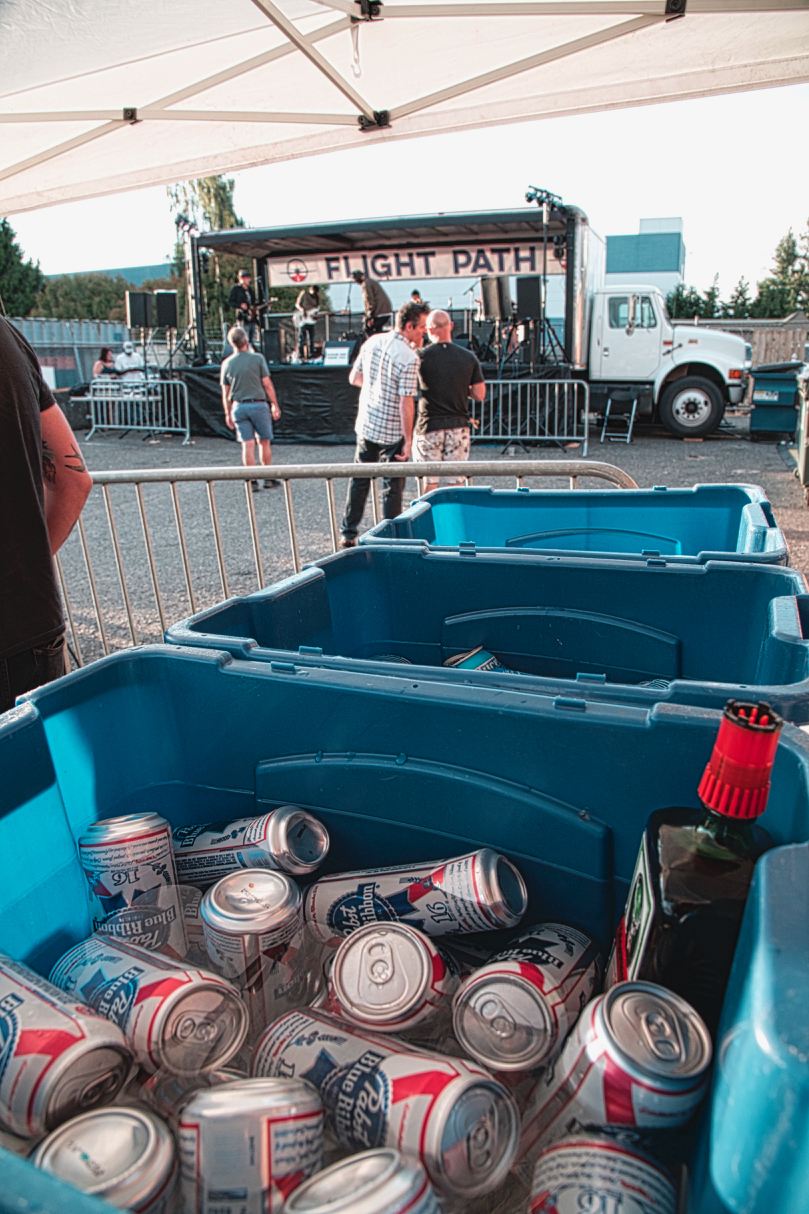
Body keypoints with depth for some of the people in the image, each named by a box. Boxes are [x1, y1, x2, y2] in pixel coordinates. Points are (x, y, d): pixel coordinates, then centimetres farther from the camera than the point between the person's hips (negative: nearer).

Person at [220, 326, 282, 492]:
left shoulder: (227, 363, 3)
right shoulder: (257, 358, -7)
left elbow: (225, 393, 6)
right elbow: (267, 385, -6)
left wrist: (228, 414, 15)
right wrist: (275, 405, 3)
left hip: (238, 407, 3)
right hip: (258, 405, -3)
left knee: (247, 444, 3)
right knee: (264, 442, 8)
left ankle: (252, 481, 2)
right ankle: (268, 478, 14)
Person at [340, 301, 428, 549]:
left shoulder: (372, 342, 3)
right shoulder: (409, 357, -16)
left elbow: (354, 378, 11)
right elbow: (406, 402, -19)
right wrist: (408, 440, -15)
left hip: (366, 425, 6)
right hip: (392, 432, -6)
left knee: (359, 479, 16)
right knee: (393, 486, 6)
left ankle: (348, 534, 21)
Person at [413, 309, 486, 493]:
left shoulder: (421, 357, -9)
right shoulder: (469, 357, -1)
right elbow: (479, 395, 0)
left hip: (429, 425, -2)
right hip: (459, 426, 2)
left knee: (430, 484, 5)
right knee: (456, 482, 10)